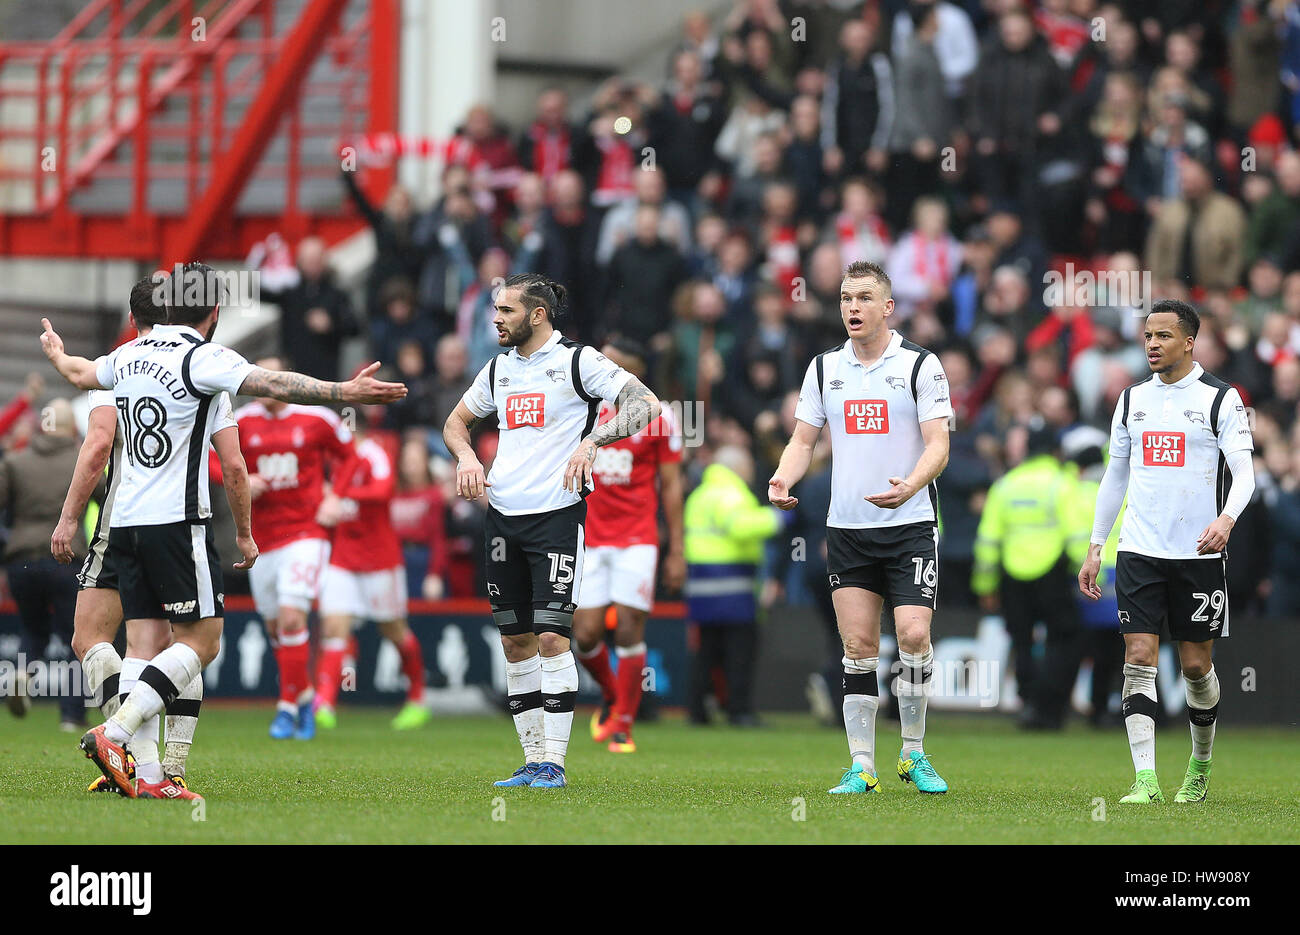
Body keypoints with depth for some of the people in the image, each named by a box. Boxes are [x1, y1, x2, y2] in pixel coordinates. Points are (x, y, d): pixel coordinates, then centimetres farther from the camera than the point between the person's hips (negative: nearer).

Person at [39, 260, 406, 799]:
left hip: (125, 523, 8)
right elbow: (273, 384, -22)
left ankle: (145, 776, 1)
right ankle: (113, 735, -17)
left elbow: (79, 375, 33)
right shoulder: (203, 359, -9)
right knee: (202, 641, -4)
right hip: (177, 522, -8)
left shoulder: (130, 355, 13)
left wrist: (56, 353, 56)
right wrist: (344, 394, -28)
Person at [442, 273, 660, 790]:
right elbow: (456, 421, 28)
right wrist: (466, 457, 7)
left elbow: (645, 404, -10)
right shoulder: (499, 368, 14)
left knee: (551, 635, -12)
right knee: (515, 640, 6)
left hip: (557, 514, -6)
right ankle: (533, 760, 12)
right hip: (503, 515, 6)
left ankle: (554, 762, -9)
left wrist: (593, 441, -22)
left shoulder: (577, 360, -4)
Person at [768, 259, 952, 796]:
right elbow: (804, 439, 12)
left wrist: (910, 486, -28)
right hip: (846, 528, 3)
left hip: (909, 526, -3)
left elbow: (938, 445, -9)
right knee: (858, 645, 0)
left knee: (913, 634, -14)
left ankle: (914, 753, 3)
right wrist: (783, 480, -9)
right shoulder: (824, 368, 9)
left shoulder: (920, 365, -3)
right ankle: (861, 766, 4)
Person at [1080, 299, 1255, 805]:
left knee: (1197, 665, 5)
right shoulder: (1132, 398, 10)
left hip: (1199, 554, -3)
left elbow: (1244, 473, -10)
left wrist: (1226, 519, -30)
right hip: (1139, 552, 3)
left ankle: (1200, 765, 28)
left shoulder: (1220, 398, -3)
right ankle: (1146, 779, -13)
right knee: (1139, 659, -9)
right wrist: (1094, 548, 15)